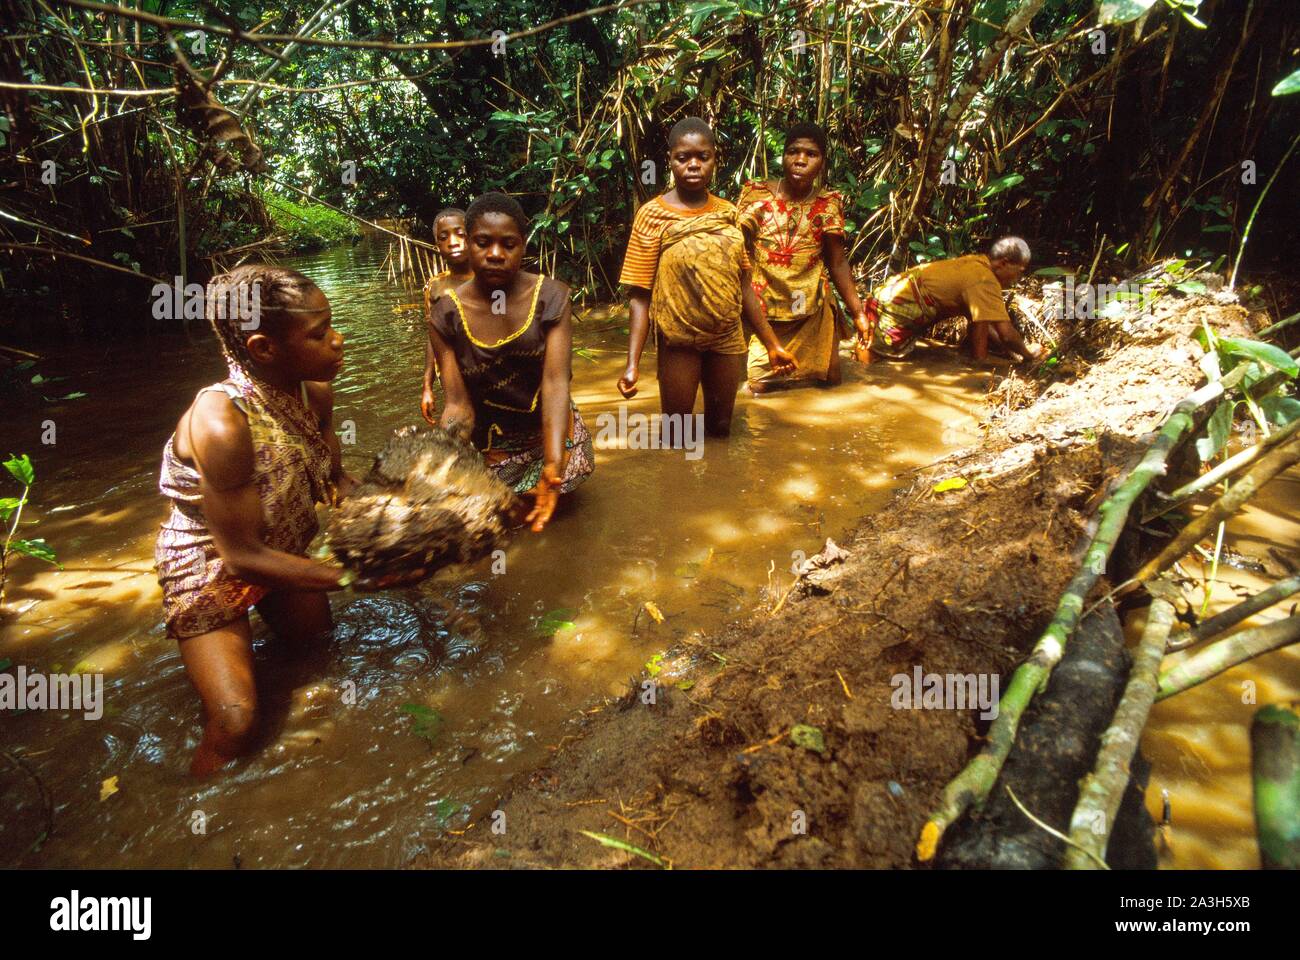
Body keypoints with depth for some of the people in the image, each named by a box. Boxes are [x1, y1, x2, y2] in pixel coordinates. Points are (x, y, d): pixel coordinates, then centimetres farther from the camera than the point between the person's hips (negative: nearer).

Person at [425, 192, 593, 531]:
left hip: (550, 435, 1)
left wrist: (553, 464, -39)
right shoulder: (446, 315, -11)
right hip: (486, 444, -1)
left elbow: (555, 384, -23)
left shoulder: (550, 297, -13)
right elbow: (457, 405, -14)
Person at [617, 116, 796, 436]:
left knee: (720, 428, 16)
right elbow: (640, 295, -12)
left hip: (728, 339, 4)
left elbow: (744, 285, 8)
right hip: (680, 343, -4)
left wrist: (772, 344, 7)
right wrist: (633, 363, -21)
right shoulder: (652, 215, -9)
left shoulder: (727, 212, 3)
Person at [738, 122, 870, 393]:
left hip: (812, 310, 2)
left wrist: (858, 314, -2)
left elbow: (838, 263, 2)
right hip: (761, 309, -2)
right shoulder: (756, 194, -7)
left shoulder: (828, 204, -3)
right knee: (758, 386, -3)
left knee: (831, 378, 9)